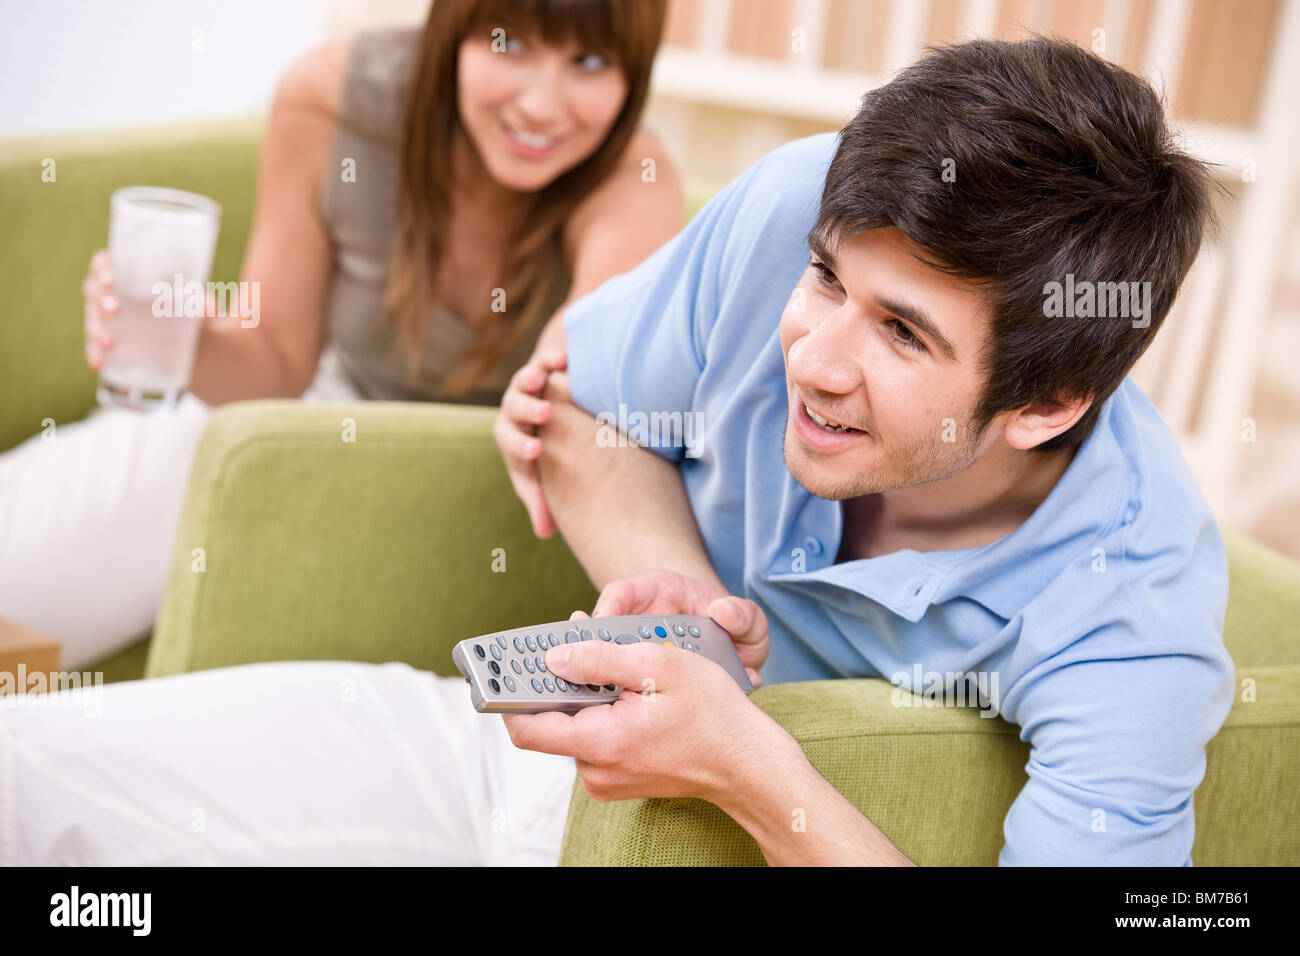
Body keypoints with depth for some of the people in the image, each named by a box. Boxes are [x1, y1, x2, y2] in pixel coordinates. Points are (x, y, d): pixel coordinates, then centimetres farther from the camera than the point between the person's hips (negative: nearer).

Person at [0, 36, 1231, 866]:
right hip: (558, 743, 5)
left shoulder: (1129, 622, -30)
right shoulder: (797, 206, -19)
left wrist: (753, 773, -41)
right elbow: (582, 415, -1)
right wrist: (686, 602, -20)